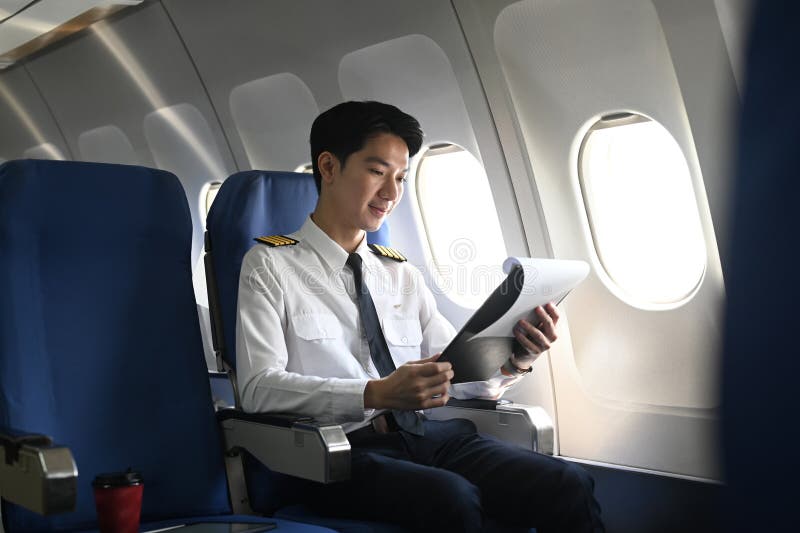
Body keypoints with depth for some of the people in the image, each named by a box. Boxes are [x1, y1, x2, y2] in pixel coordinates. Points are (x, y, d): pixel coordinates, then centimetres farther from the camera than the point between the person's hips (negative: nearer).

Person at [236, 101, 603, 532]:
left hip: (429, 435, 5)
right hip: (343, 449, -5)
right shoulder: (271, 265, 5)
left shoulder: (402, 274, 20)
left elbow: (458, 376, 16)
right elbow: (259, 388, -8)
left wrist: (515, 360, -6)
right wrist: (376, 394, -21)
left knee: (568, 487, -19)